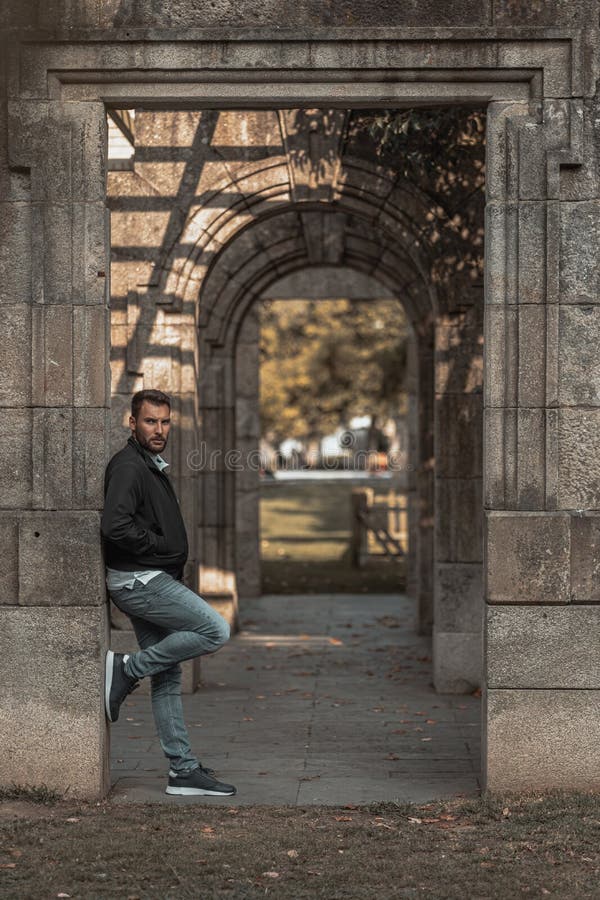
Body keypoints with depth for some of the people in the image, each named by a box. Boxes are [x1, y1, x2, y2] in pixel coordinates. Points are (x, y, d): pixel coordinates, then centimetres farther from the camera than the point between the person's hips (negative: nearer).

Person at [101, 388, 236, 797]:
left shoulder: (153, 467, 20)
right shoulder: (128, 467, -13)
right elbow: (116, 526, -27)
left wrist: (171, 556, 14)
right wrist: (160, 545, -15)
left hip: (154, 580, 10)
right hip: (139, 581, -10)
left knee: (168, 678, 9)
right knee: (216, 630, -15)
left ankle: (185, 770, 12)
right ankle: (127, 669, -6)